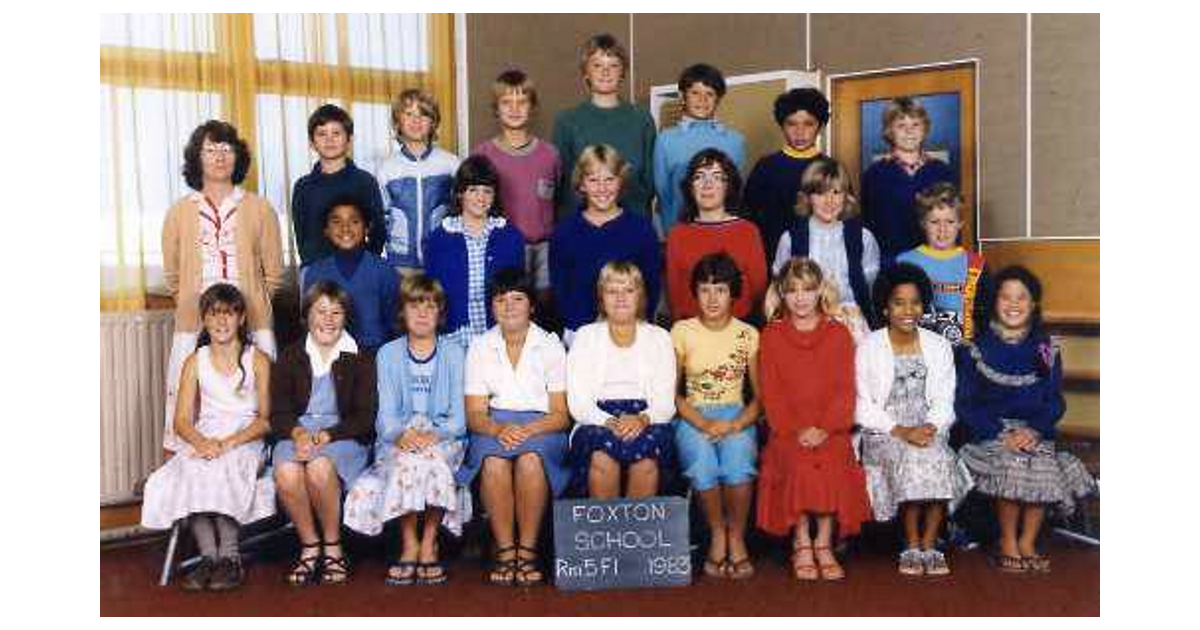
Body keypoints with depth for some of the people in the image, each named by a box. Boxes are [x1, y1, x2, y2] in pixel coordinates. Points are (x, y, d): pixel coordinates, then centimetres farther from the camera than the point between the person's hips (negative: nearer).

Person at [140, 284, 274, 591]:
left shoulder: (258, 360, 5)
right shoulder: (195, 362, 13)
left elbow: (265, 418, -2)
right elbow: (181, 420, 7)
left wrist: (228, 443, -17)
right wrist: (202, 441, -16)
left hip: (246, 439, -2)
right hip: (205, 438, 3)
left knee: (223, 470, -34)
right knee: (189, 471, -30)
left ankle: (229, 556, -22)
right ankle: (208, 557, -23)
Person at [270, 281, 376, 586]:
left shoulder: (360, 359, 8)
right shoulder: (290, 357, 14)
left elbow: (365, 417, 0)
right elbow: (278, 413, 7)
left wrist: (326, 435, -15)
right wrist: (297, 432, -16)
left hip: (343, 437, -2)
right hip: (297, 433, 2)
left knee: (320, 466, -35)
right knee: (286, 472, -32)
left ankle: (333, 547, -15)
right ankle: (310, 546, -12)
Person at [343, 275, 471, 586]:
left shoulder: (453, 353, 10)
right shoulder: (388, 354, 13)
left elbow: (459, 416, 1)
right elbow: (386, 414, 3)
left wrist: (433, 435, -18)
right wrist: (404, 434, -19)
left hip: (444, 439, 0)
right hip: (398, 440, 0)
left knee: (433, 459, -34)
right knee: (406, 461, -34)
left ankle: (429, 544, -19)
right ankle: (409, 545, -21)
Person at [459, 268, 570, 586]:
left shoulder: (550, 345, 5)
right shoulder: (480, 347, 10)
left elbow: (561, 414, 0)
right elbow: (474, 414, 4)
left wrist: (528, 429, -20)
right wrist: (498, 429, -19)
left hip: (541, 426, -1)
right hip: (494, 425, 1)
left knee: (530, 458, -35)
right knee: (493, 460, -33)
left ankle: (528, 550, -23)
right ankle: (504, 549, -22)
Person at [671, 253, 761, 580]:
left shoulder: (748, 334, 6)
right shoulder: (681, 332, 3)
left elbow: (760, 395, 6)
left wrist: (737, 424, -13)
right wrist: (703, 423, -14)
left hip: (736, 416, 0)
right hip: (693, 417, 0)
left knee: (738, 463, -33)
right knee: (702, 464, -33)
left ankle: (737, 537, -9)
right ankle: (717, 535, -8)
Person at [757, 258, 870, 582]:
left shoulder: (839, 333, 11)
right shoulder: (771, 336, 11)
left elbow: (845, 389, 3)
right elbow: (771, 392, 3)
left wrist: (825, 428, -12)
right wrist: (796, 431, -11)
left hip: (830, 430, 0)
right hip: (788, 431, 0)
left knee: (832, 461, -28)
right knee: (799, 462, -29)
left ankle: (824, 544, -12)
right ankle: (802, 543, -14)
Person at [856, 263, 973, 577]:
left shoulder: (939, 347, 11)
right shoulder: (868, 348, 2)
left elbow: (944, 403, 6)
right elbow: (863, 409, -3)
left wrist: (930, 429, -15)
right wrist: (901, 431, -17)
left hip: (930, 431, 2)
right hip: (884, 434, -2)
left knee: (937, 458, -30)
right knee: (912, 460, -32)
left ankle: (929, 544, -16)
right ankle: (912, 545, -17)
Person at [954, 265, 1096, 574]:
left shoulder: (1045, 349, 12)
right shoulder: (976, 348, 3)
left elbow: (1055, 401, 7)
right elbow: (965, 404, -2)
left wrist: (1034, 431, -13)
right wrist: (1001, 434, -15)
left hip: (1036, 431, 2)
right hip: (990, 431, -2)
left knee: (1046, 467, -28)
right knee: (1012, 465, -31)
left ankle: (1027, 542, -7)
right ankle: (1008, 543, -10)